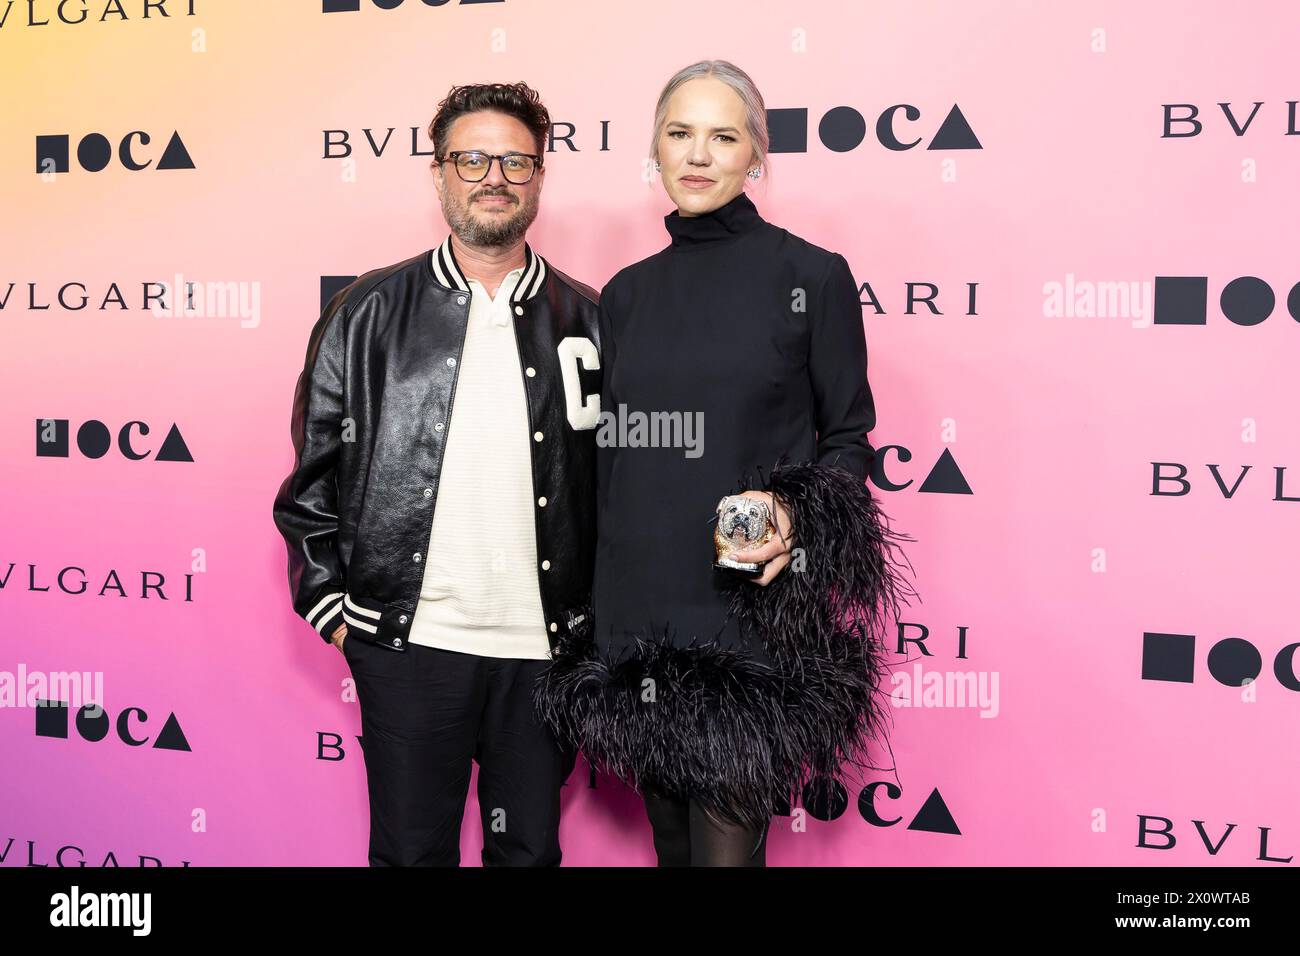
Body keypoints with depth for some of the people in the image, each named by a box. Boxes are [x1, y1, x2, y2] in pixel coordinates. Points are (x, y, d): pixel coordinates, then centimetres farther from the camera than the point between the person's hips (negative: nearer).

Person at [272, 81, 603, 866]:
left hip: (544, 649, 2)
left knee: (530, 848, 14)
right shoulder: (368, 315, 1)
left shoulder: (587, 321, 5)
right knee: (412, 850, 9)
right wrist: (329, 604, -1)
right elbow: (313, 473, 4)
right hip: (408, 642, -1)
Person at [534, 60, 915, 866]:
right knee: (669, 831, 16)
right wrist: (592, 601, 10)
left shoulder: (812, 277, -3)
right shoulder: (628, 293, 10)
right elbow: (608, 453, 13)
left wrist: (797, 515, -19)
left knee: (726, 838, -1)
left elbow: (849, 437, 1)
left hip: (750, 618, -4)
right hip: (636, 614, 5)